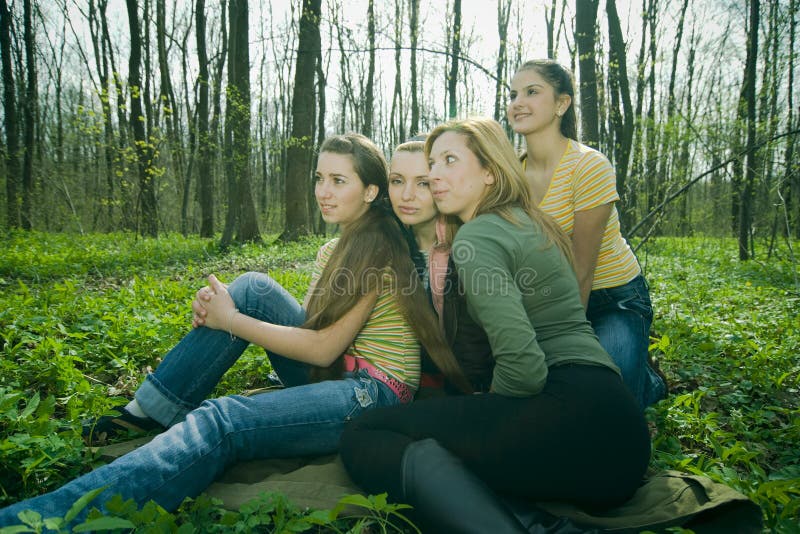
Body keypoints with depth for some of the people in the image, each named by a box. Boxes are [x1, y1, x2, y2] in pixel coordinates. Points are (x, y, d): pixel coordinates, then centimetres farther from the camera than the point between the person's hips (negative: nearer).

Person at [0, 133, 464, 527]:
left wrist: (229, 320, -8)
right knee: (254, 287, -4)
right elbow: (311, 328, 10)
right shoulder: (336, 250, 17)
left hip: (376, 396, -9)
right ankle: (152, 410, -1)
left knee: (220, 423, -29)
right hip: (331, 376, 9)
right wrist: (220, 308, -5)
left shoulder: (379, 247, -12)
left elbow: (323, 348, -16)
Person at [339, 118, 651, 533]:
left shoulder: (476, 236, -7)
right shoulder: (528, 223, 22)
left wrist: (485, 416, 0)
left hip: (572, 416, -10)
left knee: (363, 434, -6)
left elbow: (523, 366, -17)